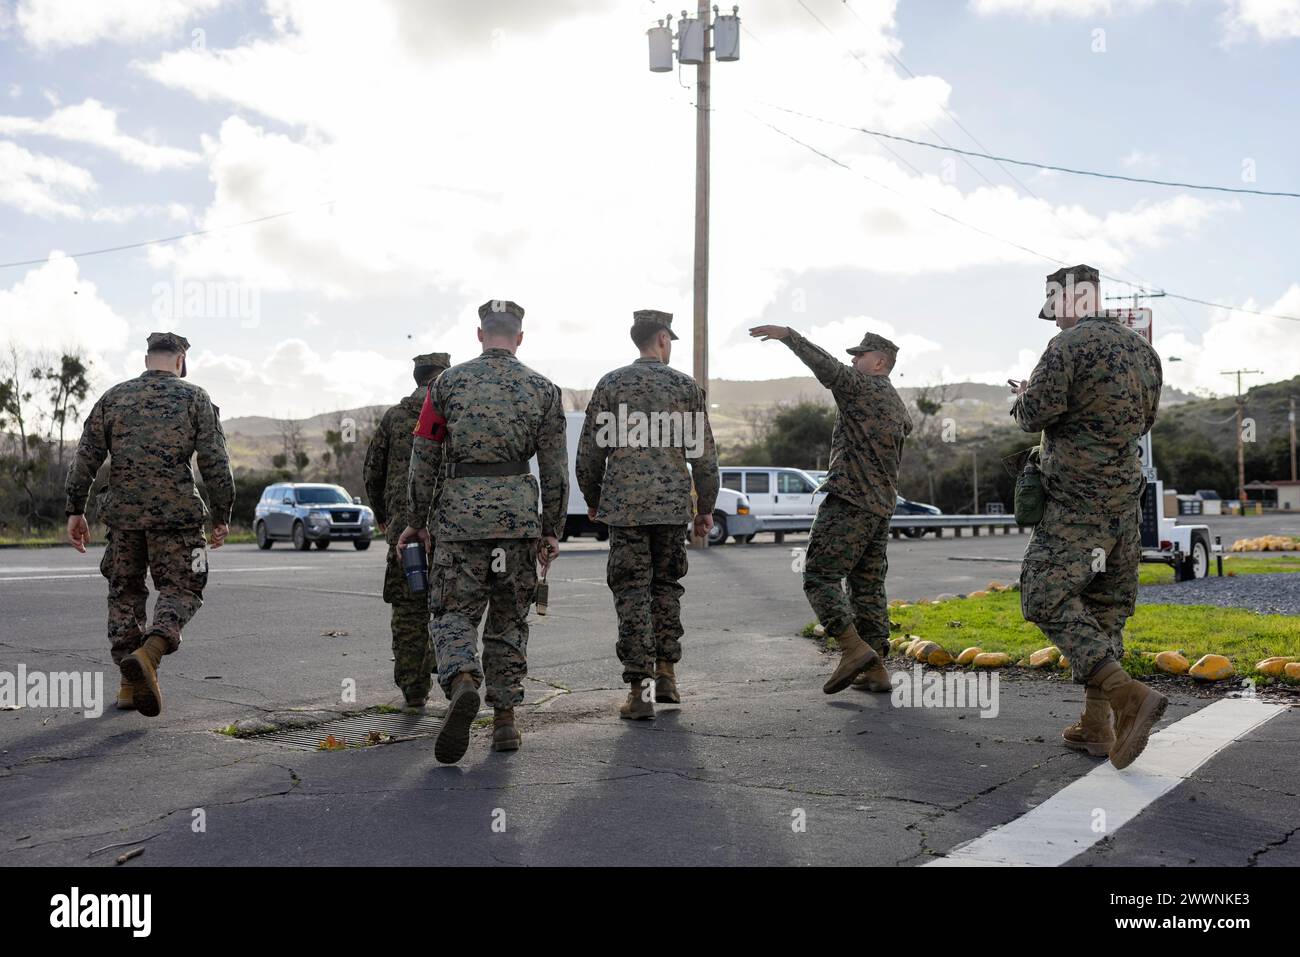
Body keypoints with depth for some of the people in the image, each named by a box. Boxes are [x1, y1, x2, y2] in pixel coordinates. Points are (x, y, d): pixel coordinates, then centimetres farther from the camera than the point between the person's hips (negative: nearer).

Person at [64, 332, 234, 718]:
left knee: (125, 593, 14)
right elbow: (215, 464, -3)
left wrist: (75, 510, 10)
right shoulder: (195, 398, 3)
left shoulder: (114, 397, 10)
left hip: (122, 512, 3)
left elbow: (86, 458, 5)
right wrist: (222, 516, 3)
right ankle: (147, 655, -21)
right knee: (180, 590, 6)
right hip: (175, 513, -3)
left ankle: (130, 684, 13)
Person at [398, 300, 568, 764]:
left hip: (461, 513, -1)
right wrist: (551, 532, 11)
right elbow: (555, 469, 4)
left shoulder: (448, 382, 3)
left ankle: (462, 683, -23)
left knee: (454, 613, 5)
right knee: (509, 618, 13)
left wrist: (416, 522, 12)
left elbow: (424, 459, 3)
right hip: (520, 513, 2)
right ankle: (505, 719, 14)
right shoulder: (542, 388, 5)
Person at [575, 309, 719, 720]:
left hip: (624, 504, -1)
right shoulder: (686, 385, 4)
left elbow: (590, 451, 4)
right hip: (673, 505, 1)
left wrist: (593, 500, 18)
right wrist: (706, 508, 13)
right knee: (666, 587, 16)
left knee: (632, 594, 1)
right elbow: (704, 455, 3)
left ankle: (641, 688, -3)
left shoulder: (611, 384, 3)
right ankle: (666, 675, 18)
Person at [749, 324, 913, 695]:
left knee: (820, 576, -7)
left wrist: (786, 334, -16)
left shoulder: (862, 386, -5)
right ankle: (876, 669, 9)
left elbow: (826, 365, -19)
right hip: (881, 507, 9)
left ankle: (854, 649, -18)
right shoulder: (899, 408, 20)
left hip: (848, 501, -9)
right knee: (868, 586, 10)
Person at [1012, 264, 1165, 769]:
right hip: (1125, 496, 8)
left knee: (1049, 600, -7)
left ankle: (1128, 696, -21)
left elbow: (1034, 415, -13)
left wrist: (1024, 396, 8)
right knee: (1106, 607, 12)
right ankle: (1096, 724, 16)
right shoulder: (1143, 350, 12)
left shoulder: (1069, 346, -13)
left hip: (1076, 501, -8)